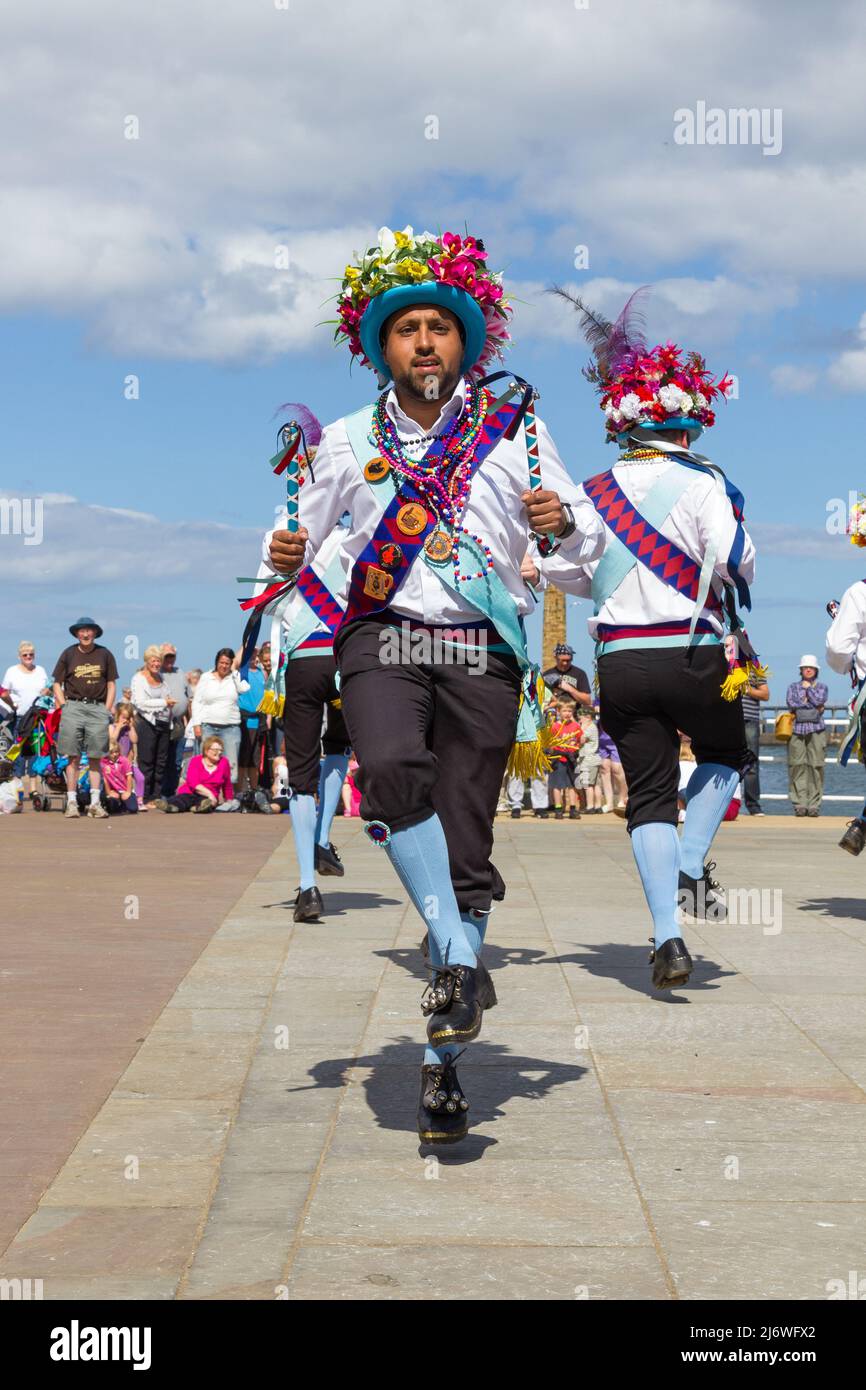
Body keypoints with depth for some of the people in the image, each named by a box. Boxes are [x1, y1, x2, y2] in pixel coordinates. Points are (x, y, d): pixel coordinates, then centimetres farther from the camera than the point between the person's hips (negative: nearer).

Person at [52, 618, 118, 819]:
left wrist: (106, 710, 3)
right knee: (73, 757, -3)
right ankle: (71, 802, -1)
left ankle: (95, 803, 3)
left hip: (98, 707, 1)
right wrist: (65, 706, -1)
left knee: (95, 757, 1)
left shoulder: (104, 654, 9)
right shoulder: (68, 654, 7)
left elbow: (111, 685, 12)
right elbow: (57, 684, 10)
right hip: (73, 706, -1)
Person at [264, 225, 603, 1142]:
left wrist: (562, 522, -12)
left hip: (482, 650, 0)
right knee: (393, 769, -33)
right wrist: (288, 556, -4)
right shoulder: (351, 441, 11)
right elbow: (307, 530, 20)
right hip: (383, 634, 0)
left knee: (465, 848, -2)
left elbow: (589, 541, 11)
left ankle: (441, 1063, 7)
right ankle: (459, 961, -23)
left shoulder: (516, 429, 8)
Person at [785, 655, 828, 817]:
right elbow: (791, 702, -1)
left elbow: (819, 700, -4)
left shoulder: (821, 686, 17)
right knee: (797, 766, -7)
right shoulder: (793, 686, 18)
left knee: (815, 766, -7)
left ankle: (814, 804, -5)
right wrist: (814, 707, -2)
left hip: (816, 729, -1)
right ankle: (800, 804, -5)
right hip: (797, 728, 1)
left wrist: (808, 688, 8)